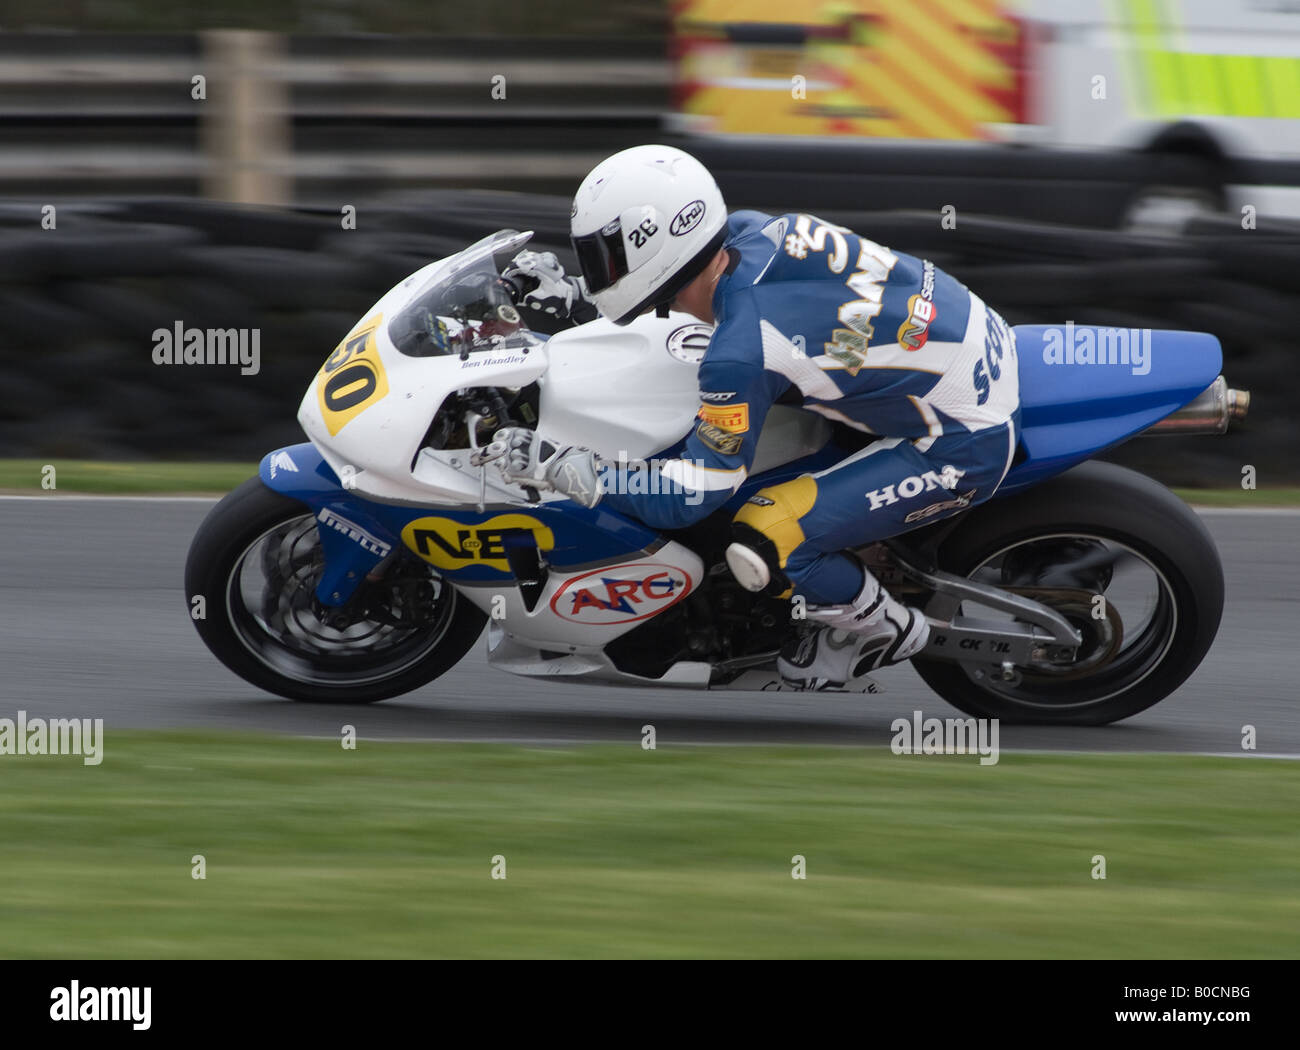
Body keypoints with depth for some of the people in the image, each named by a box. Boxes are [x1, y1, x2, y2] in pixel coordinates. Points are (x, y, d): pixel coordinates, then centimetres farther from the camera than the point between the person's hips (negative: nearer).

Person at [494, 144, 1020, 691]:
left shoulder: (740, 354, -28)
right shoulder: (750, 231, -5)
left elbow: (687, 500, -19)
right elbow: (675, 265, 21)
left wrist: (556, 465, -15)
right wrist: (574, 291, 15)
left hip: (964, 447, -9)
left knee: (761, 547, -15)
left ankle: (884, 629, 13)